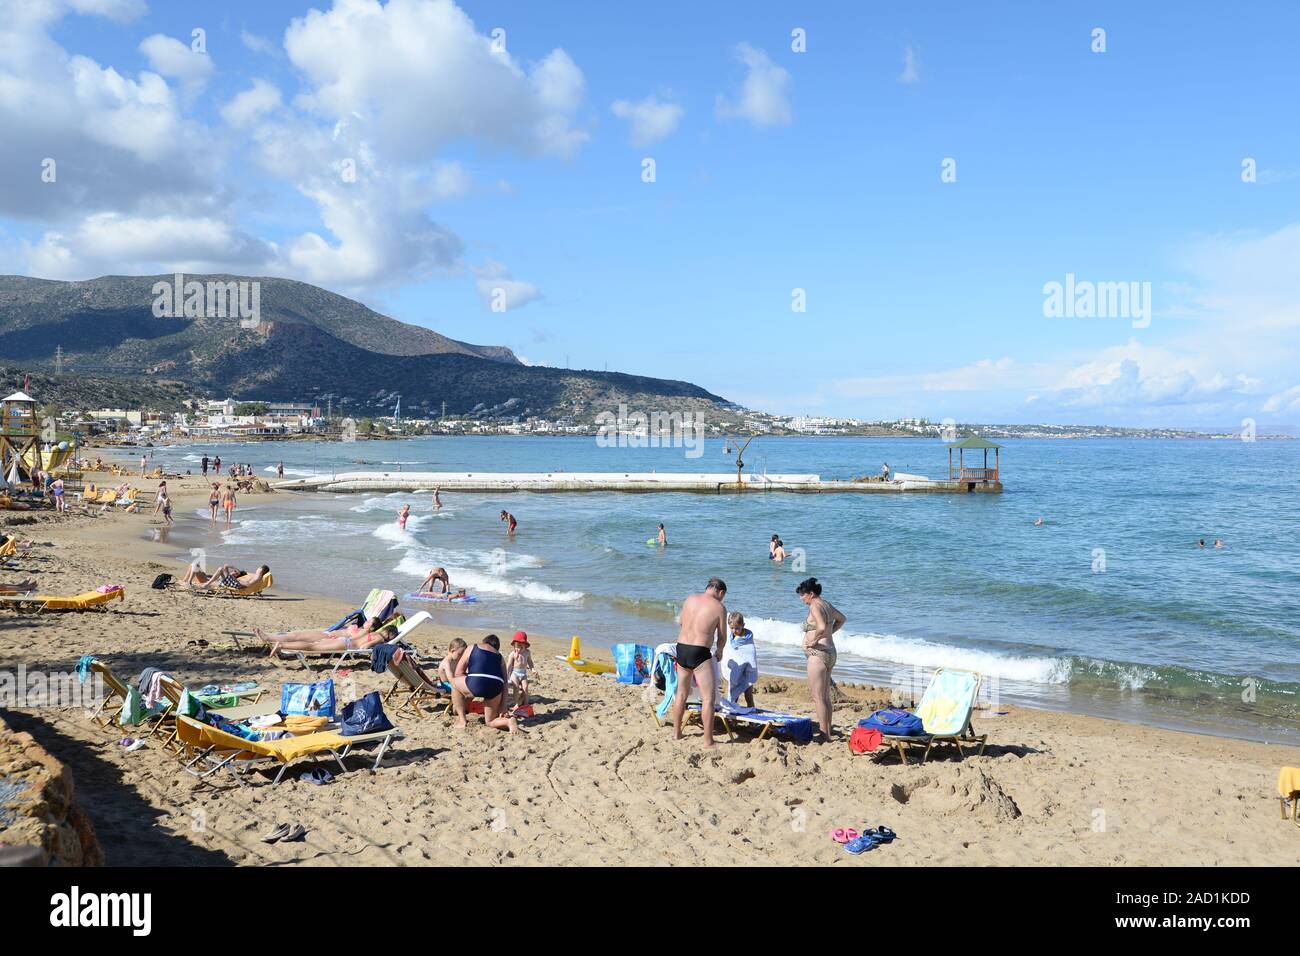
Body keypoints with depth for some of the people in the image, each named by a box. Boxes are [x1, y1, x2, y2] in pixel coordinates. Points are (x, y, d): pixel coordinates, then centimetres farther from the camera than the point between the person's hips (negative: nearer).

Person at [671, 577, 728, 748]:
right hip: (699, 653, -6)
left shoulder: (689, 599, 9)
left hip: (681, 648, 6)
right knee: (708, 698, 0)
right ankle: (708, 742, 0)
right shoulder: (719, 607, -4)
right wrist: (719, 652, 26)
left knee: (681, 693, 21)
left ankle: (676, 733, 31)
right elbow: (722, 636, 5)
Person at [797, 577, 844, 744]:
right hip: (830, 652, 10)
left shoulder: (815, 606, -16)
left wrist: (814, 641, -17)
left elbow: (822, 627, -32)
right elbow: (841, 619, 29)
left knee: (818, 698, -5)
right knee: (825, 697, 15)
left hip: (818, 653, -10)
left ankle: (824, 735, -4)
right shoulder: (826, 604, 12)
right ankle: (826, 732, 21)